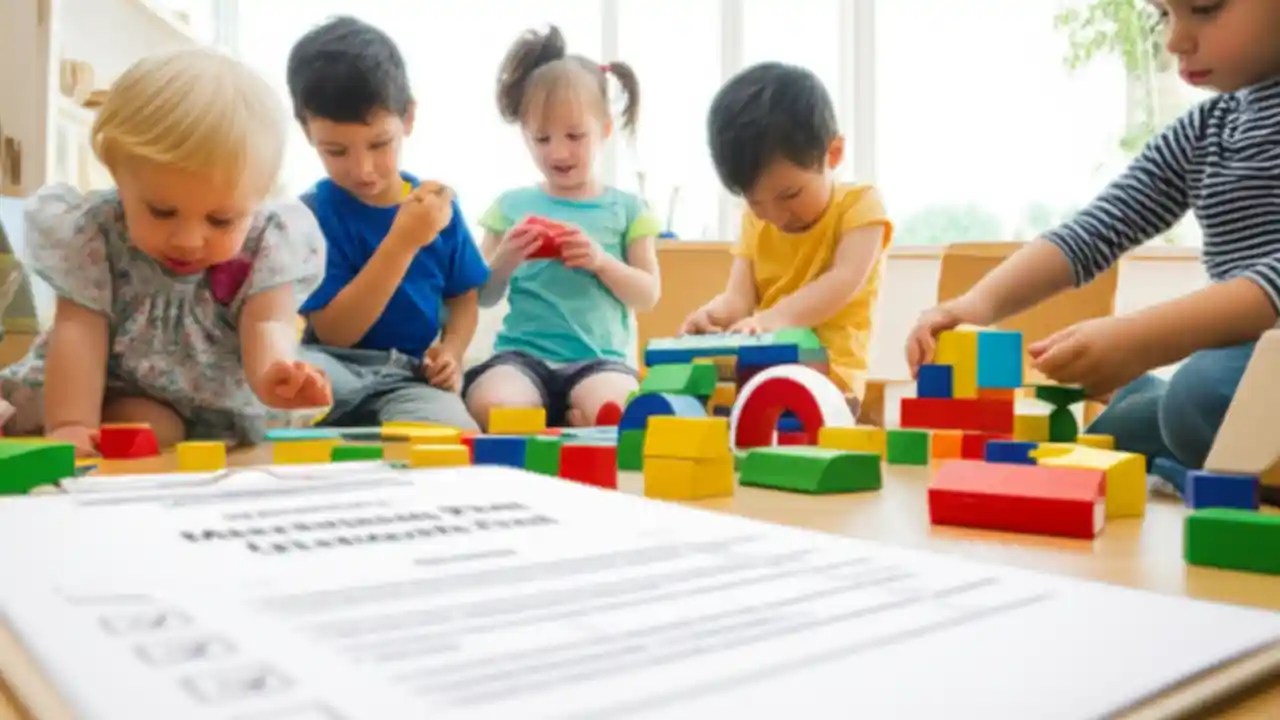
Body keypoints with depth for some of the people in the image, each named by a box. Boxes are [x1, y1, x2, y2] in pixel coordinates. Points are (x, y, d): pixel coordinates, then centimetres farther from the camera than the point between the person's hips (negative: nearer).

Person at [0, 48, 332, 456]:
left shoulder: (265, 245, -19)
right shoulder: (94, 236, -18)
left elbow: (266, 323, -31)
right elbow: (79, 331, -23)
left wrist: (272, 376, -56)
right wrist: (69, 426, -37)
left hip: (225, 404, 3)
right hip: (121, 394, -2)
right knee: (144, 428, -30)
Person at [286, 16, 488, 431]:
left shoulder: (436, 206, 5)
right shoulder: (312, 212, -6)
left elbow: (464, 296, 16)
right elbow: (333, 333, -13)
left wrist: (451, 351, -7)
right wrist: (403, 241, -21)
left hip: (412, 376, 3)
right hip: (337, 370, -3)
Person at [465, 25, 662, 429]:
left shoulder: (625, 208, 10)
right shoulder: (512, 206, 10)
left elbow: (649, 296, 5)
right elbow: (483, 297, 11)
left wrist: (602, 261, -12)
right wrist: (506, 259, -10)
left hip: (600, 359, 0)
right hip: (522, 354, 1)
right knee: (491, 406, -34)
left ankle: (561, 425, -5)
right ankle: (574, 427, -8)